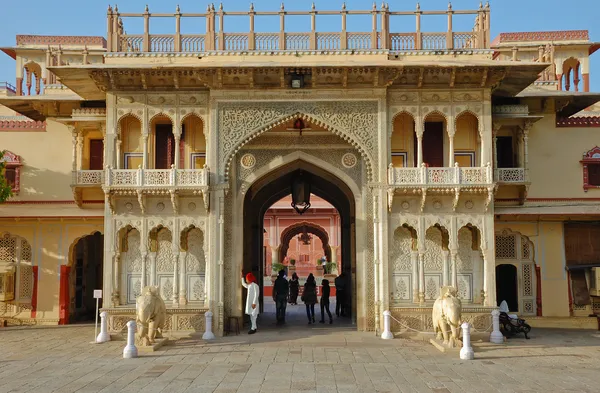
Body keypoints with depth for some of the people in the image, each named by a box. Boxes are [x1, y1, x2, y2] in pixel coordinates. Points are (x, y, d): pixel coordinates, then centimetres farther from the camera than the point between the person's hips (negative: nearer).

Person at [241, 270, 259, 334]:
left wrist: (254, 303, -23)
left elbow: (256, 295, -19)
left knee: (253, 315, -7)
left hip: (253, 303, -9)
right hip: (249, 303, 9)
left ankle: (253, 328, -6)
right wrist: (242, 276, 28)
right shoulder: (249, 285, 13)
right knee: (251, 315, 12)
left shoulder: (255, 285, -14)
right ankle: (253, 327, 18)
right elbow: (243, 284, 33)